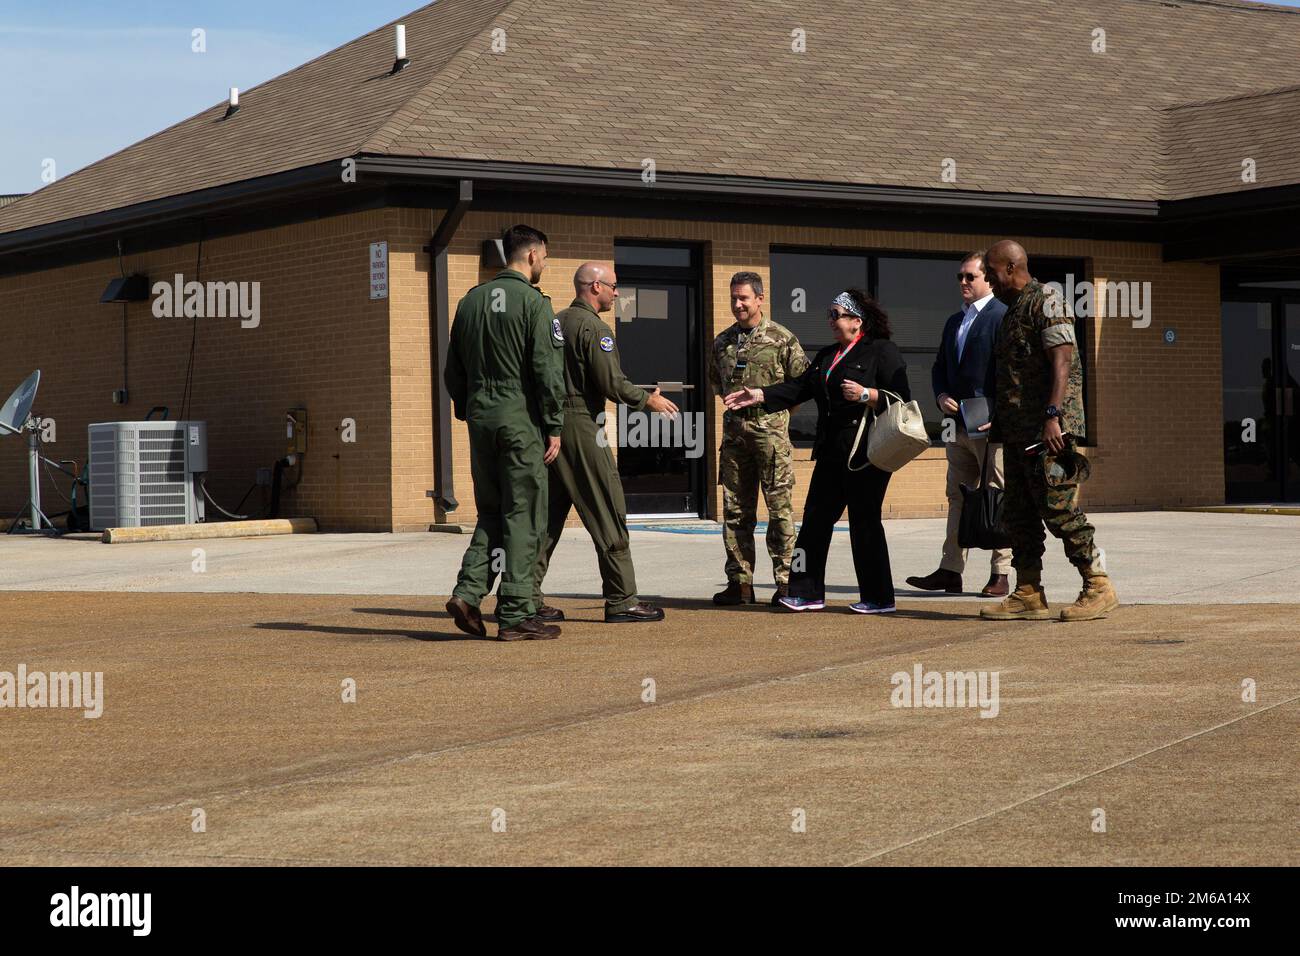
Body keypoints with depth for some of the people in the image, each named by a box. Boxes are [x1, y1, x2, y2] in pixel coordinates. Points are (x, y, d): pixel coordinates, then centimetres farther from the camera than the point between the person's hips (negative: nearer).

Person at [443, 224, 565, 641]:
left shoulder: (470, 301, 12)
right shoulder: (533, 302, -9)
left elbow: (452, 371, 16)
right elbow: (548, 370, -13)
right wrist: (554, 427, -8)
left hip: (481, 419, 6)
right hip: (521, 420, -6)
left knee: (490, 513, 16)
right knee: (522, 517, -1)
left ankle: (468, 591, 0)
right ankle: (516, 614, 0)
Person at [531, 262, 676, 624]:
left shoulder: (555, 322, 15)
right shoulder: (593, 327, -11)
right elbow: (612, 383, -16)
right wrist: (648, 400, -1)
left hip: (550, 425, 8)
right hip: (581, 427, -8)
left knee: (547, 515, 10)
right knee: (608, 516, -2)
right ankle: (622, 601, 0)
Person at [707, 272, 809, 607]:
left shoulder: (781, 339, -2)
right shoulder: (722, 342, 13)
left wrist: (776, 405, 1)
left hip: (770, 430, -5)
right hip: (734, 431, 5)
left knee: (779, 507, -4)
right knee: (735, 509, 6)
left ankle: (785, 582, 0)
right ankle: (740, 582, 11)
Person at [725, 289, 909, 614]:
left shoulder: (882, 352, -5)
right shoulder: (828, 356, 20)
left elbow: (900, 397, -12)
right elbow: (800, 388, 18)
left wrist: (865, 395, -22)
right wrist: (760, 395, 10)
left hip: (865, 453, -8)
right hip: (831, 452, 8)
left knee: (864, 522, -5)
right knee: (817, 517, 5)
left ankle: (879, 598, 4)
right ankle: (808, 593, 9)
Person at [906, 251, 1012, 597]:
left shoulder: (1003, 316, -7)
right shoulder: (954, 321, 19)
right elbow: (940, 367, 22)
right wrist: (941, 396, 2)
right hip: (959, 426, 8)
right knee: (958, 498, 10)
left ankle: (1000, 575, 1)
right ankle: (950, 571, 13)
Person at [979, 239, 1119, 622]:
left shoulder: (1045, 300, -7)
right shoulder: (1013, 310, 22)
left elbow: (1061, 361, -17)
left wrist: (1052, 416, -25)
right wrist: (1000, 425, 20)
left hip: (1049, 429, -10)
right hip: (1019, 431, 10)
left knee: (1059, 508, -11)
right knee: (1018, 513, 7)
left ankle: (1099, 587, -5)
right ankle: (1028, 595, 10)